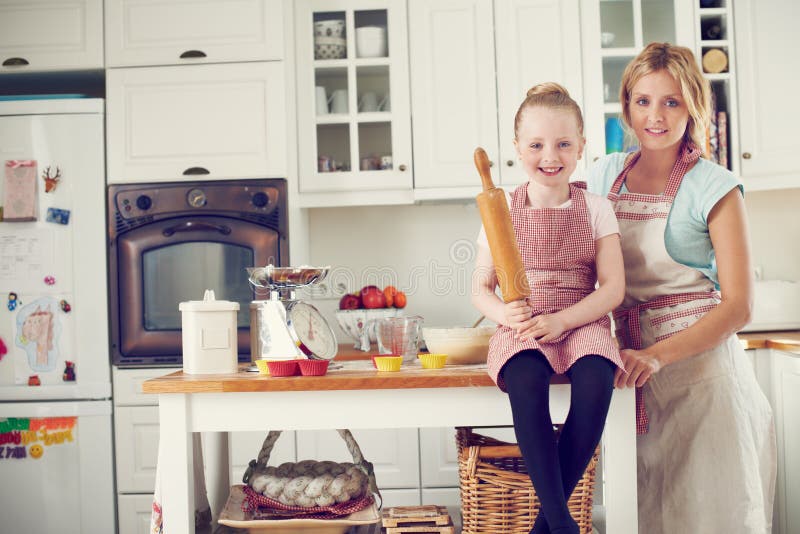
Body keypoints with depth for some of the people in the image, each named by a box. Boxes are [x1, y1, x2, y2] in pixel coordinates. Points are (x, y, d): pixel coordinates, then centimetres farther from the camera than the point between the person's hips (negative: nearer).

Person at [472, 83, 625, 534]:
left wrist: (560, 320, -17)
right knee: (526, 378, -35)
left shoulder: (597, 209, 5)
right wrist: (505, 313, -17)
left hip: (581, 324, 0)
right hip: (521, 330, 0)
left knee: (596, 377, -33)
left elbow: (613, 288, -1)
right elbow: (481, 288, 6)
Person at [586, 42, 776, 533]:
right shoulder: (605, 176, 6)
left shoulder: (716, 189, -8)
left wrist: (658, 355, -22)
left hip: (699, 360, -4)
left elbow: (738, 307, -11)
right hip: (632, 358, 4)